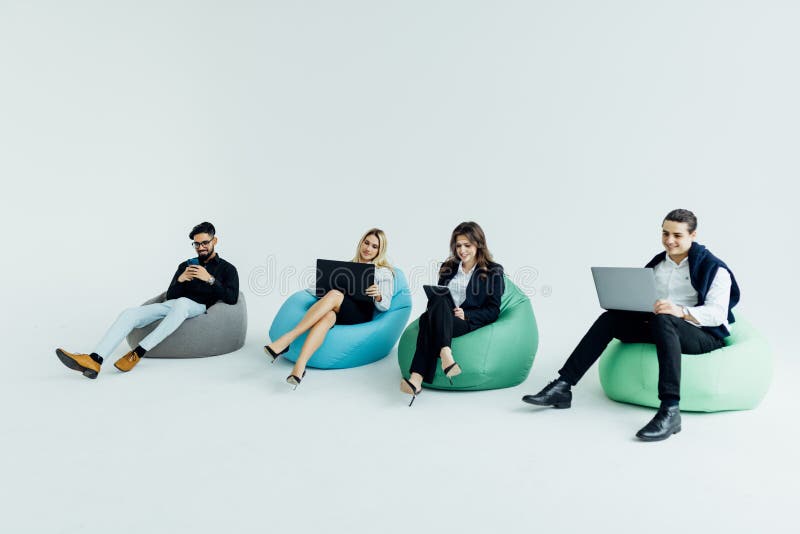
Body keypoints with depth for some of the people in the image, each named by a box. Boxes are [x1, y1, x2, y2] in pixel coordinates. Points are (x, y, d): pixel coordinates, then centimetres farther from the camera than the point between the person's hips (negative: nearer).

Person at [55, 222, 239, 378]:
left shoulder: (227, 269, 10)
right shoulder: (186, 265, 24)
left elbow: (232, 298, -8)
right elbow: (170, 296, 16)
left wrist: (210, 279, -17)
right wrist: (180, 280, -5)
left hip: (199, 308, -5)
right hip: (172, 306, 5)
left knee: (180, 302, -41)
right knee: (130, 313, -20)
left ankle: (138, 353, -39)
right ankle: (94, 360, -37)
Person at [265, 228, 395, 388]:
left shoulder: (384, 272, 19)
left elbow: (384, 306, 9)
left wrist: (378, 296, -13)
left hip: (361, 313, -3)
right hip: (339, 312, 3)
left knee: (334, 295, -35)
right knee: (327, 316, -37)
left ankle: (288, 338, -43)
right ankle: (299, 367, -55)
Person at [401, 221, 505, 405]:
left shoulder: (493, 272, 10)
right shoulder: (448, 267, 25)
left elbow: (493, 311, 3)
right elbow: (435, 297, 23)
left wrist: (466, 315, -13)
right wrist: (435, 308, -3)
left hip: (471, 322, -3)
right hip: (441, 319, 4)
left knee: (428, 321, -34)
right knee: (439, 302, -35)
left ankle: (417, 378, -50)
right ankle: (445, 356, -55)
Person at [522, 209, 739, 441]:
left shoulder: (713, 268, -5)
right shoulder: (658, 263, 14)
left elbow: (717, 313, -17)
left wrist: (680, 311, -35)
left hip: (704, 335, -6)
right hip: (661, 328, 6)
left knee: (662, 320, -39)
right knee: (610, 318, -15)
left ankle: (670, 411, -47)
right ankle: (562, 387, -21)